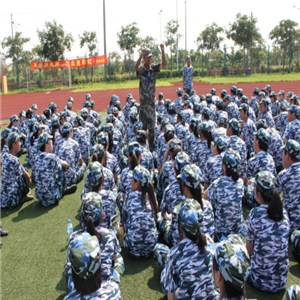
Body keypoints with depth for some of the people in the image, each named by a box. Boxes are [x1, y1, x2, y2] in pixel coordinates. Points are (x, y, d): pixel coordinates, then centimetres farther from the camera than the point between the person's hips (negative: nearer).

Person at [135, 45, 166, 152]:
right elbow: (136, 67, -28)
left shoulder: (154, 68, 4)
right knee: (143, 124, -2)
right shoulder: (141, 69, -6)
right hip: (143, 100, -3)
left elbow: (163, 64, -10)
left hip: (152, 99, 4)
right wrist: (141, 55, -43)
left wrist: (163, 51, -24)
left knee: (152, 123, 11)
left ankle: (152, 146, 21)